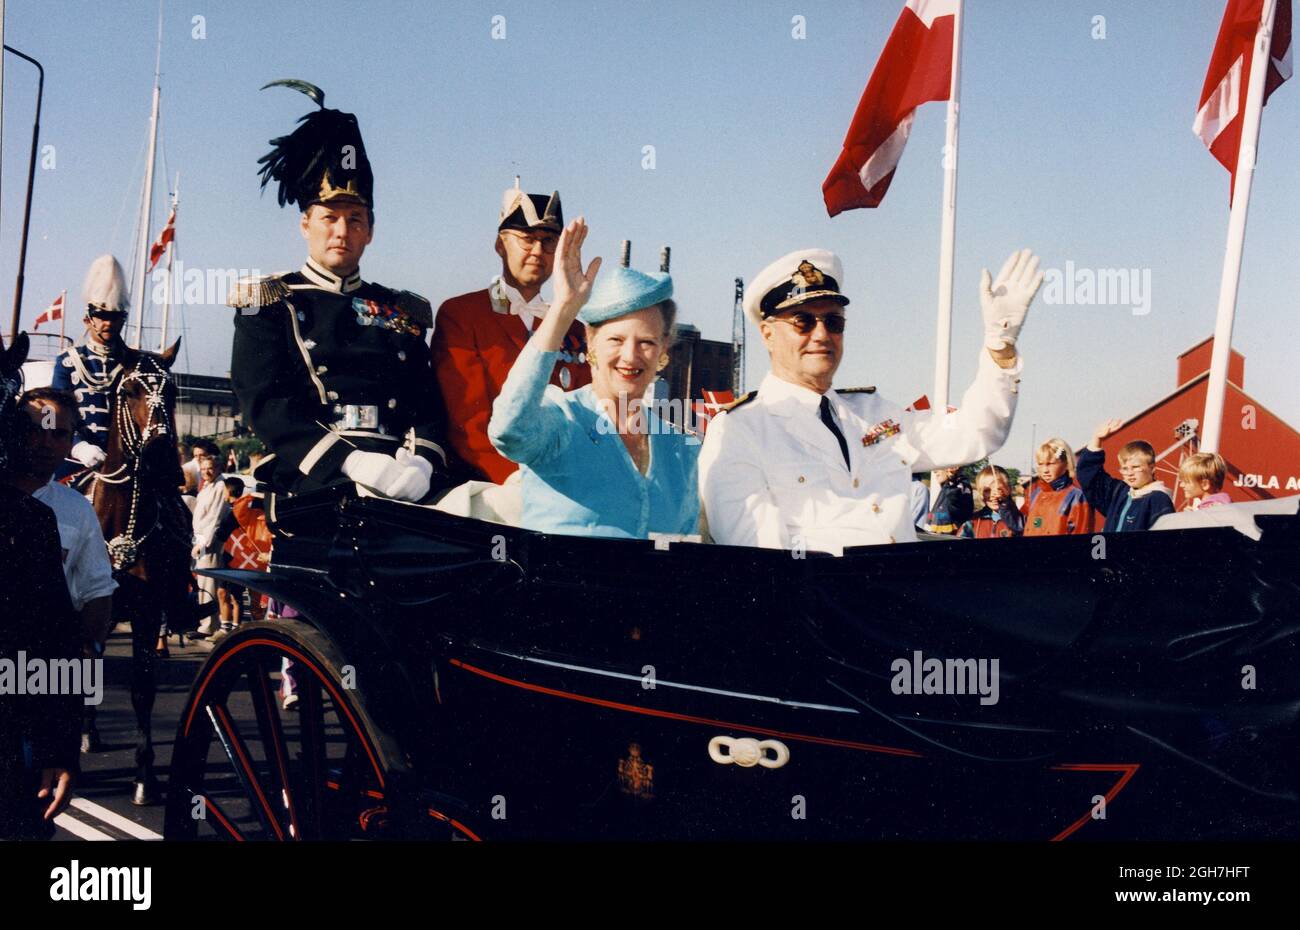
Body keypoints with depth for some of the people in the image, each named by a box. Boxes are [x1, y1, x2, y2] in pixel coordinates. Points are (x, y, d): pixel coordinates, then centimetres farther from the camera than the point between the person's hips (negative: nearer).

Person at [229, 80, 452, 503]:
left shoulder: (401, 312, 23)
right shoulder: (269, 303, 13)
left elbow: (428, 404, 15)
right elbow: (267, 403, -1)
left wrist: (421, 460, -9)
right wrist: (350, 462, -16)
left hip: (406, 482, 4)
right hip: (315, 482, -4)